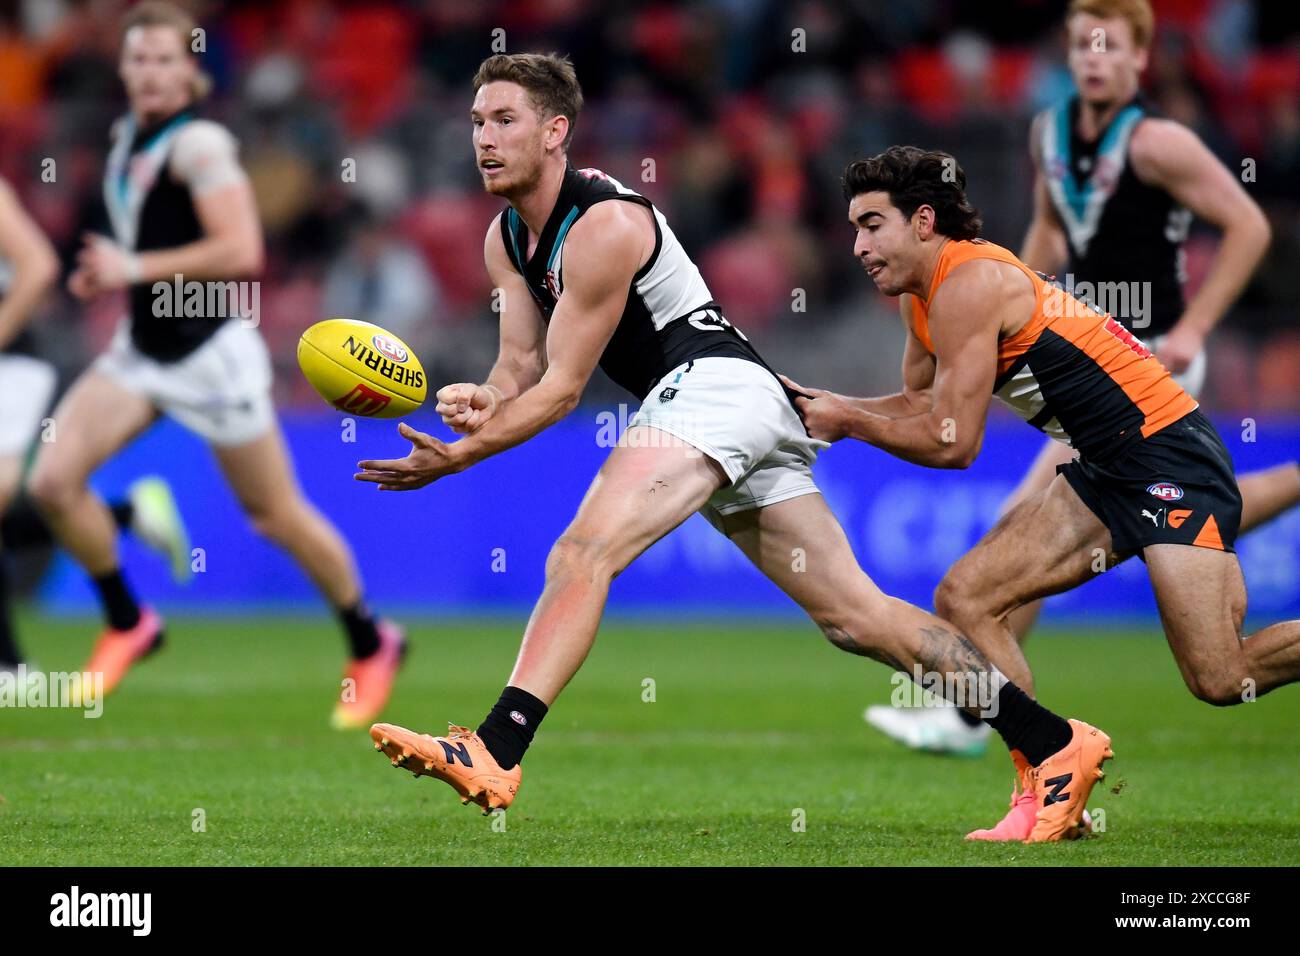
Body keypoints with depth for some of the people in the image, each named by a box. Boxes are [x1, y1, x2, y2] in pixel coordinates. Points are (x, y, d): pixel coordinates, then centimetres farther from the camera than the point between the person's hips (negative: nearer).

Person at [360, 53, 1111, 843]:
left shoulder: (604, 225, -13)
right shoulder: (507, 238, 14)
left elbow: (562, 388, -13)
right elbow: (522, 367, 9)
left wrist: (457, 457, -18)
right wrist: (482, 402, -13)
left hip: (716, 382, -10)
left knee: (582, 554, -24)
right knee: (855, 614, 8)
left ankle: (493, 756, -35)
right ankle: (1057, 744, 9)